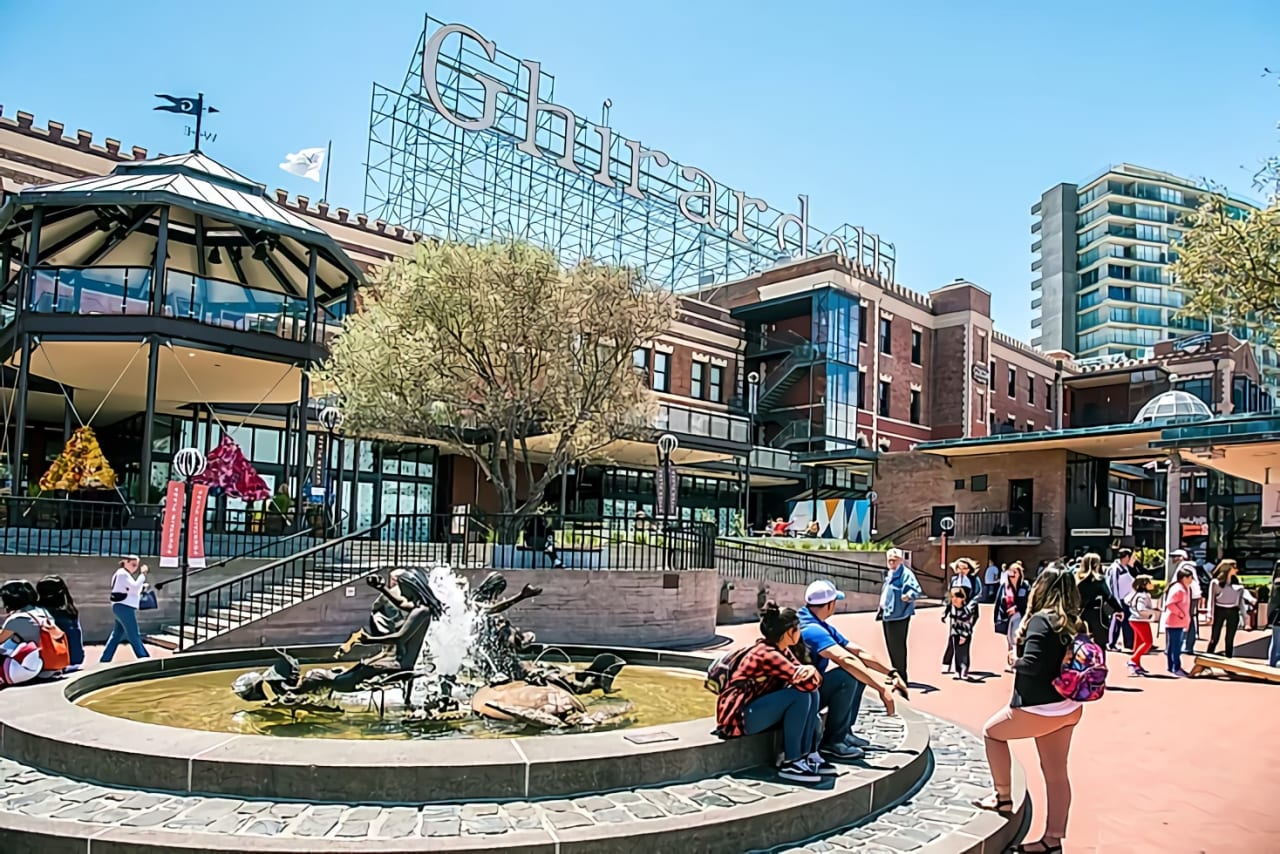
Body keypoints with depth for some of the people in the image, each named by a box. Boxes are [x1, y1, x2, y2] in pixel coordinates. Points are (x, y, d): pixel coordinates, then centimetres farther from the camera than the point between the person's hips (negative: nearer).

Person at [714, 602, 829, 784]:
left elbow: (810, 681, 1)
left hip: (757, 708, 9)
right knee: (800, 695, -22)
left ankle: (810, 754, 0)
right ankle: (790, 763, -15)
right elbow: (806, 682, -28)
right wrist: (811, 673, -6)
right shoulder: (766, 655, -23)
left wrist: (812, 672, -21)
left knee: (811, 693, -3)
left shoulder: (781, 650, 5)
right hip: (738, 716, -9)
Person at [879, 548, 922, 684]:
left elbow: (916, 590, -25)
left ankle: (901, 678, 3)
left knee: (898, 647, -5)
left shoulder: (906, 573, -13)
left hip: (899, 616, -9)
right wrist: (881, 609, 25)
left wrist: (908, 595, -43)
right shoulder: (889, 574, 16)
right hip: (887, 615, 9)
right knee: (891, 647, 16)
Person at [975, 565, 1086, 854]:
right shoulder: (1073, 622, 6)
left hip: (1040, 708, -8)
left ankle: (1003, 797, 21)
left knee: (992, 732, 16)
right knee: (1056, 773, 13)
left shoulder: (1040, 620, -18)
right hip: (1068, 708, 8)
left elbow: (1030, 665, -24)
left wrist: (1014, 660, -5)